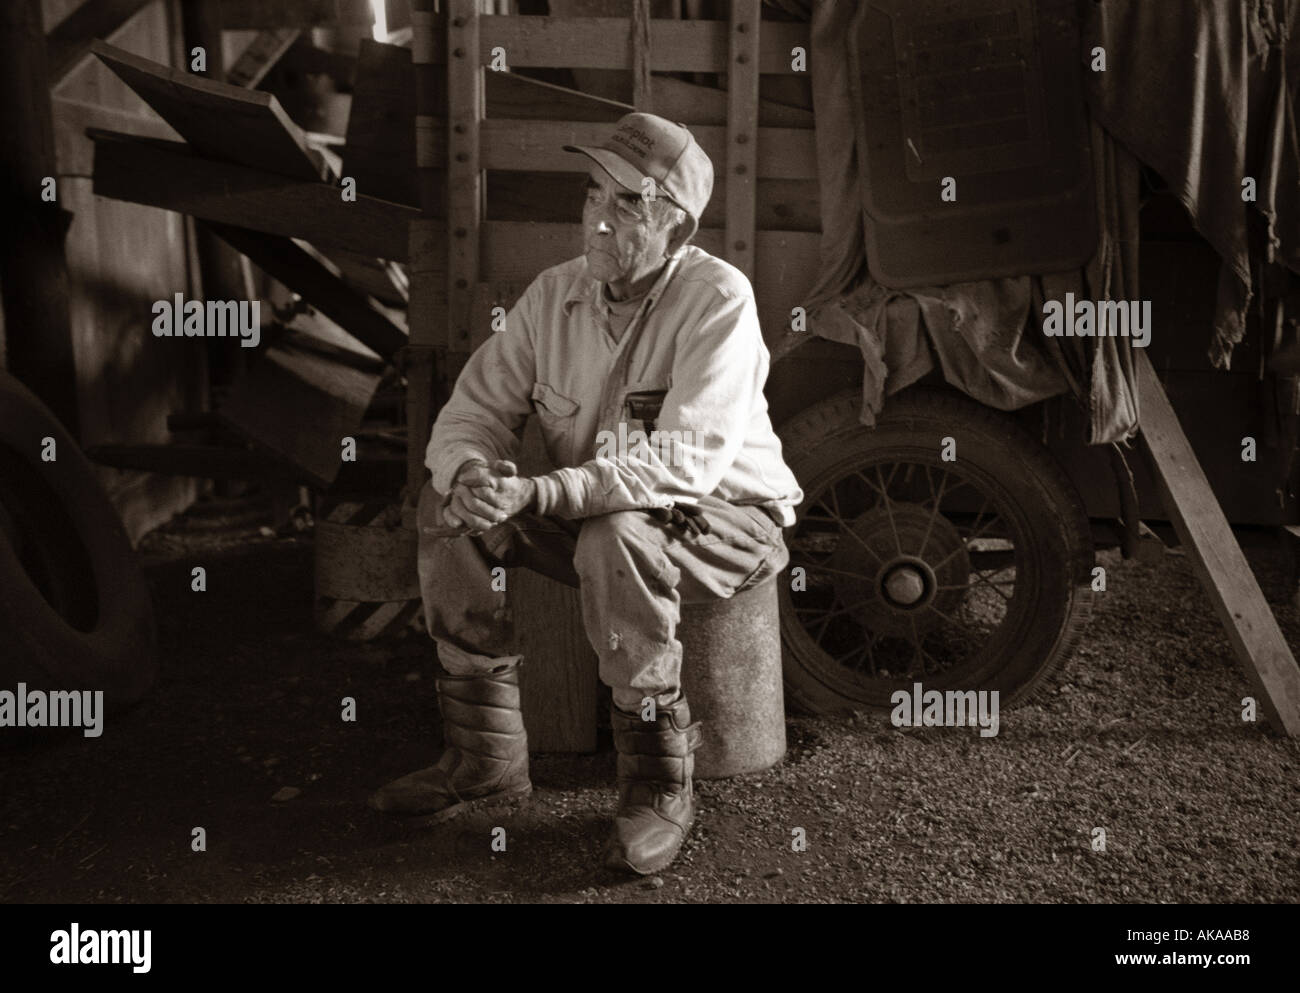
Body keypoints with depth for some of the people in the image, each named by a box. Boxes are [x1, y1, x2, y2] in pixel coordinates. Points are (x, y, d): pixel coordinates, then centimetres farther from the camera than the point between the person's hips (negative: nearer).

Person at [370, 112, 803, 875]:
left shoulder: (718, 298, -21)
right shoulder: (554, 295, -1)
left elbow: (687, 458, -32)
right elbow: (476, 407, -1)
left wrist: (536, 495, -39)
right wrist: (470, 471, -27)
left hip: (725, 520, -6)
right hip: (594, 518, 6)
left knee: (616, 540, -37)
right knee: (447, 508, -10)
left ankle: (660, 784, -17)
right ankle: (488, 755, -2)